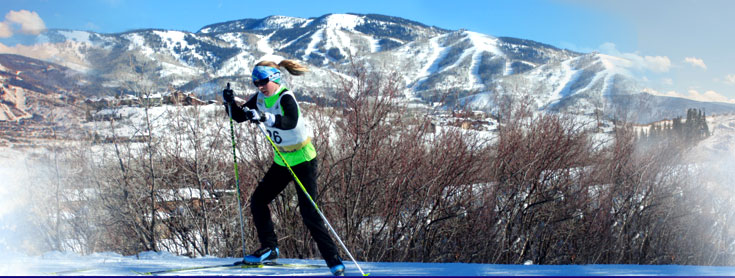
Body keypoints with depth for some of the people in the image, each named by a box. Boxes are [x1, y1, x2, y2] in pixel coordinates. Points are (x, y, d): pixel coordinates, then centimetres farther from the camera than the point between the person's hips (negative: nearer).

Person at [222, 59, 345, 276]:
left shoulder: (286, 98, -23)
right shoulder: (260, 99, 0)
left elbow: (291, 121, -43)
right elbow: (239, 116, 5)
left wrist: (264, 117, -56)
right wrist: (230, 103, -14)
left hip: (303, 159, -8)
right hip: (282, 159, 8)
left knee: (309, 213, -12)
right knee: (258, 201, 8)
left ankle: (334, 260, -6)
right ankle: (269, 248, 22)